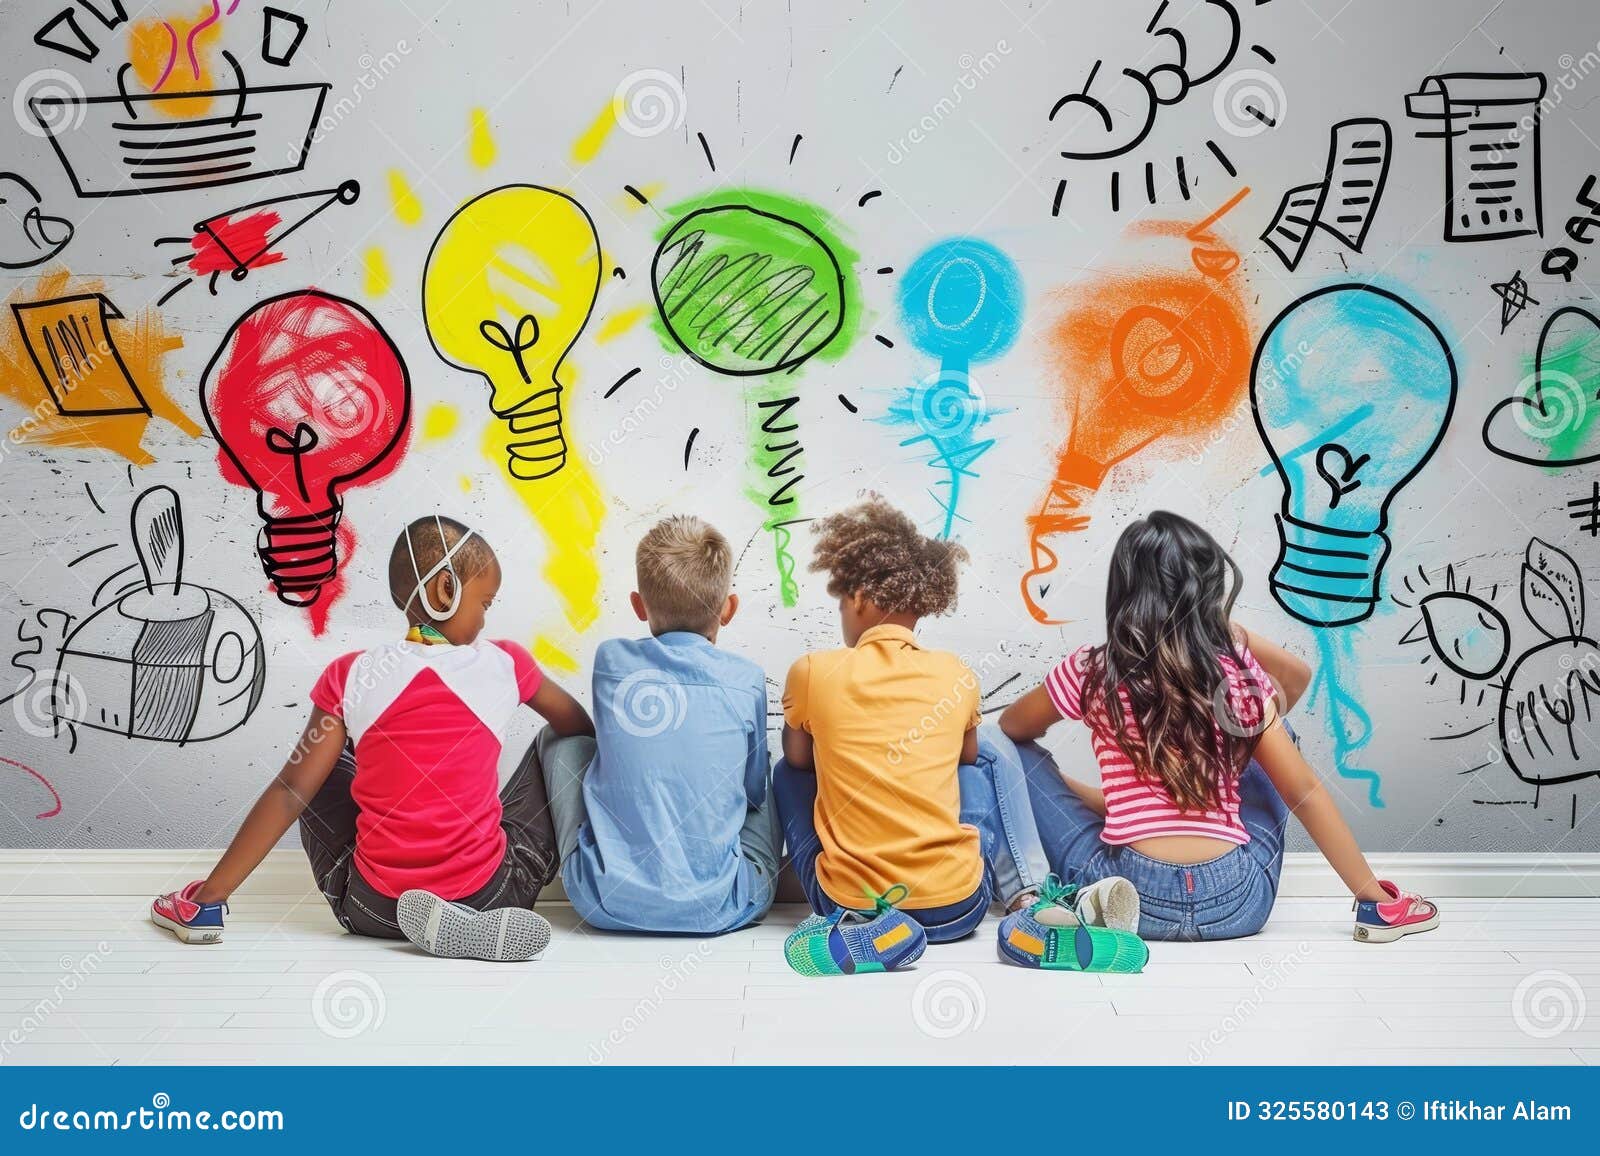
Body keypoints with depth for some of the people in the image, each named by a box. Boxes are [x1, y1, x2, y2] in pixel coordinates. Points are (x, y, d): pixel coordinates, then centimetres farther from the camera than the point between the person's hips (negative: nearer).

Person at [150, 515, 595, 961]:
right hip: (489, 895, -1)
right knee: (563, 744, 13)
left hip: (371, 908, 2)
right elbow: (580, 726, 14)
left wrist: (209, 893, 0)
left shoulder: (352, 677, -6)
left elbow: (290, 793, -7)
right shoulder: (504, 665, -4)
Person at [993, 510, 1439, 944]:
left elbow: (1011, 727, 20)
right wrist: (1376, 897, 10)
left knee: (1014, 751, 15)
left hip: (1132, 900, -2)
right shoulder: (1241, 676, 2)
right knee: (1270, 735, 28)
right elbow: (1304, 791, 2)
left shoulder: (1092, 672, 0)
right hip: (1238, 903, 2)